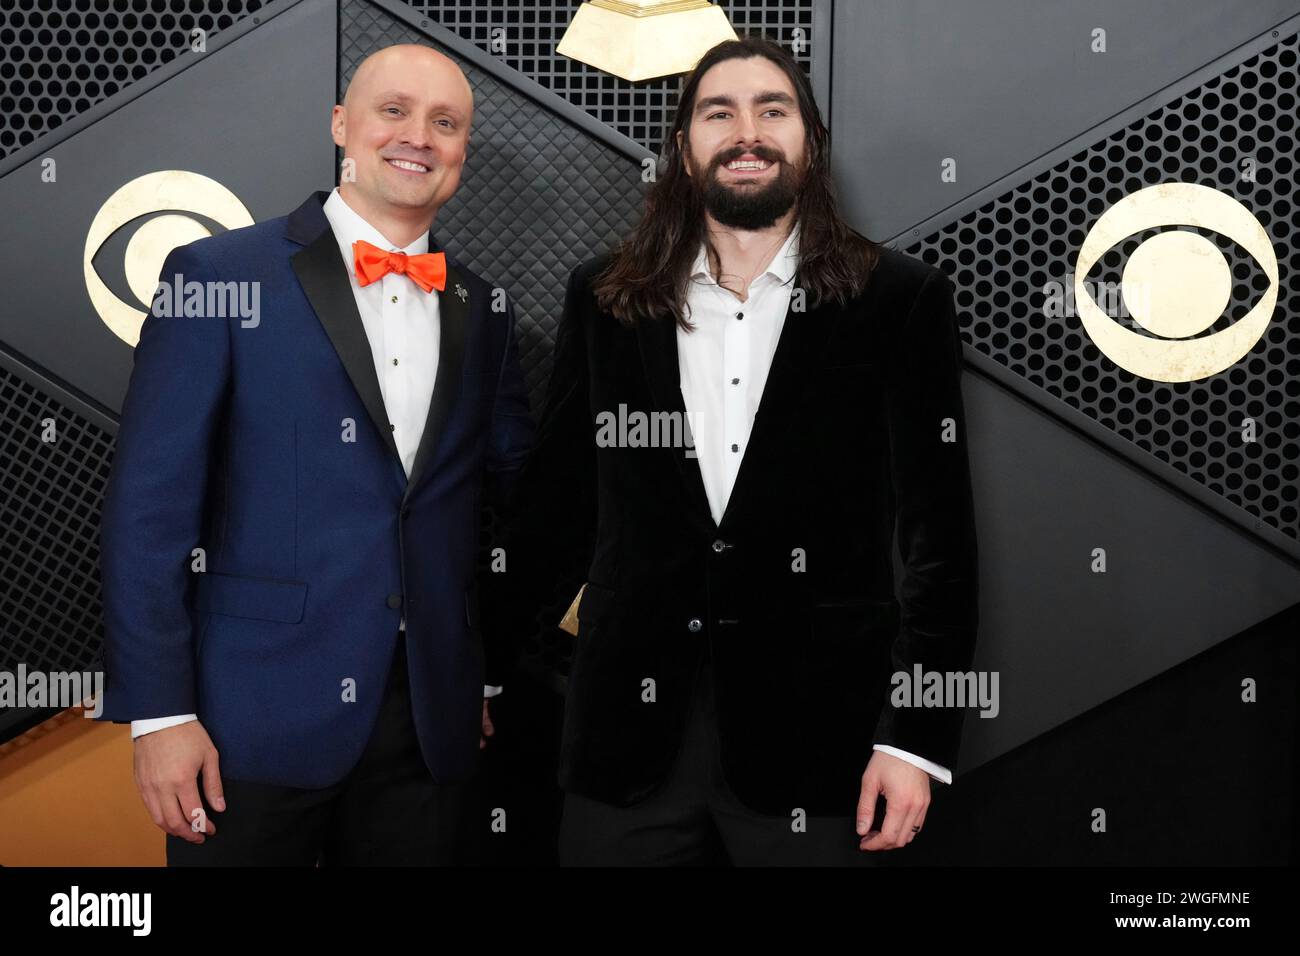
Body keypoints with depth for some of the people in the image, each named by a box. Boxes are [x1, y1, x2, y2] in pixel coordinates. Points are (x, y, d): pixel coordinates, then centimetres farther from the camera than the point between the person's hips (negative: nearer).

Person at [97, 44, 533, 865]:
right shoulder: (218, 274, -4)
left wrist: (496, 678, 8)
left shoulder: (482, 311, 9)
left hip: (432, 727, 4)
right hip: (257, 721, -3)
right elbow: (150, 508, -7)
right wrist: (158, 711, -10)